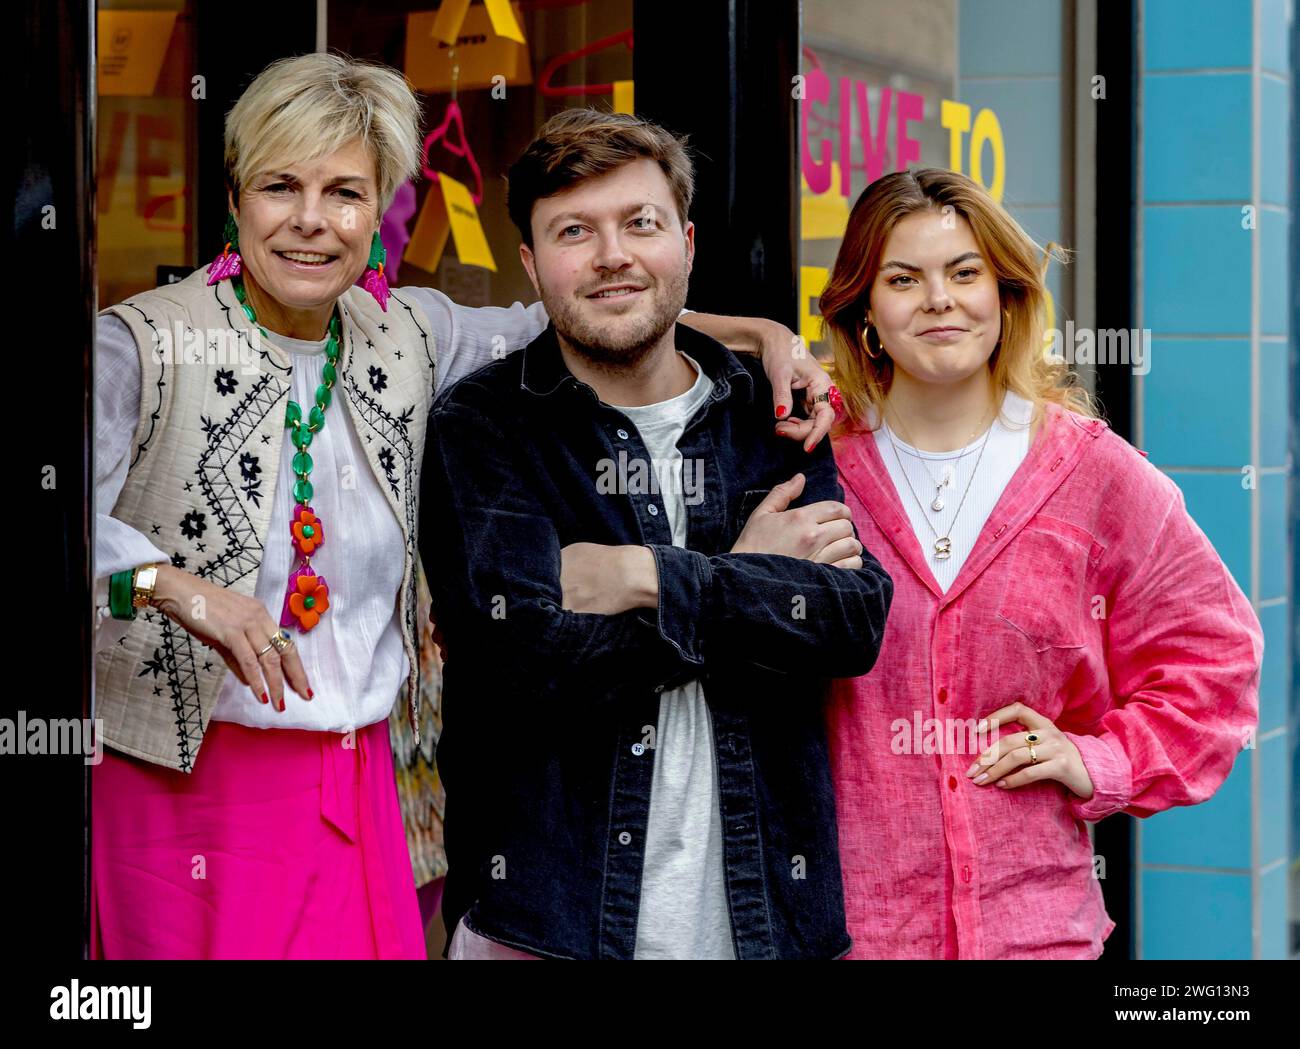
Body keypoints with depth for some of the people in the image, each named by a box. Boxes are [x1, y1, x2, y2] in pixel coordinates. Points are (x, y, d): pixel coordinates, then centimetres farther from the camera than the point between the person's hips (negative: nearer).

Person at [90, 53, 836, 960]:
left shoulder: (409, 336, 8)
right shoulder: (142, 348, -8)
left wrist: (754, 331, 7)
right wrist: (170, 583, -36)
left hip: (357, 788, 4)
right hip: (186, 786, -4)